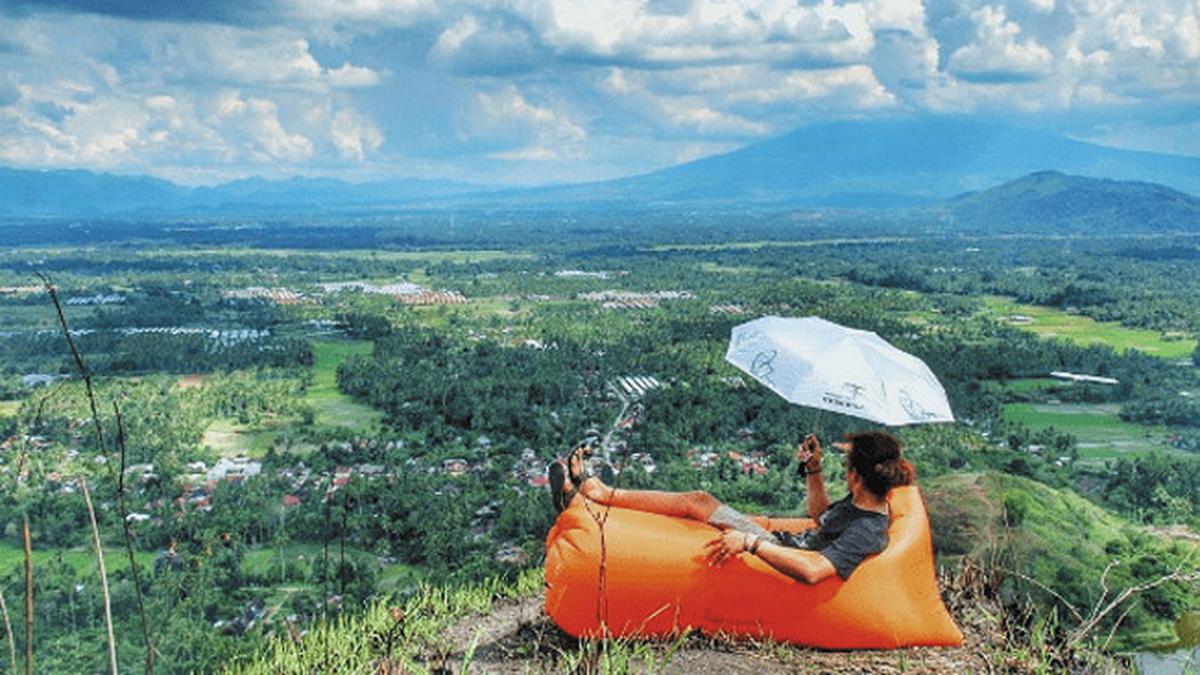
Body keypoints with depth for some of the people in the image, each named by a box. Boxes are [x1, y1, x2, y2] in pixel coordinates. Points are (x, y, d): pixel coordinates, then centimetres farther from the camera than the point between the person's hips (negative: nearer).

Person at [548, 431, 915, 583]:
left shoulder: (868, 531, -25)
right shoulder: (861, 504, 4)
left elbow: (814, 570, -39)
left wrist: (751, 542, -38)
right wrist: (814, 470, 10)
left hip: (778, 560, -9)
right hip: (785, 543, 9)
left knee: (698, 503, -12)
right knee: (698, 502, -1)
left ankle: (596, 496, 1)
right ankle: (593, 490, 7)